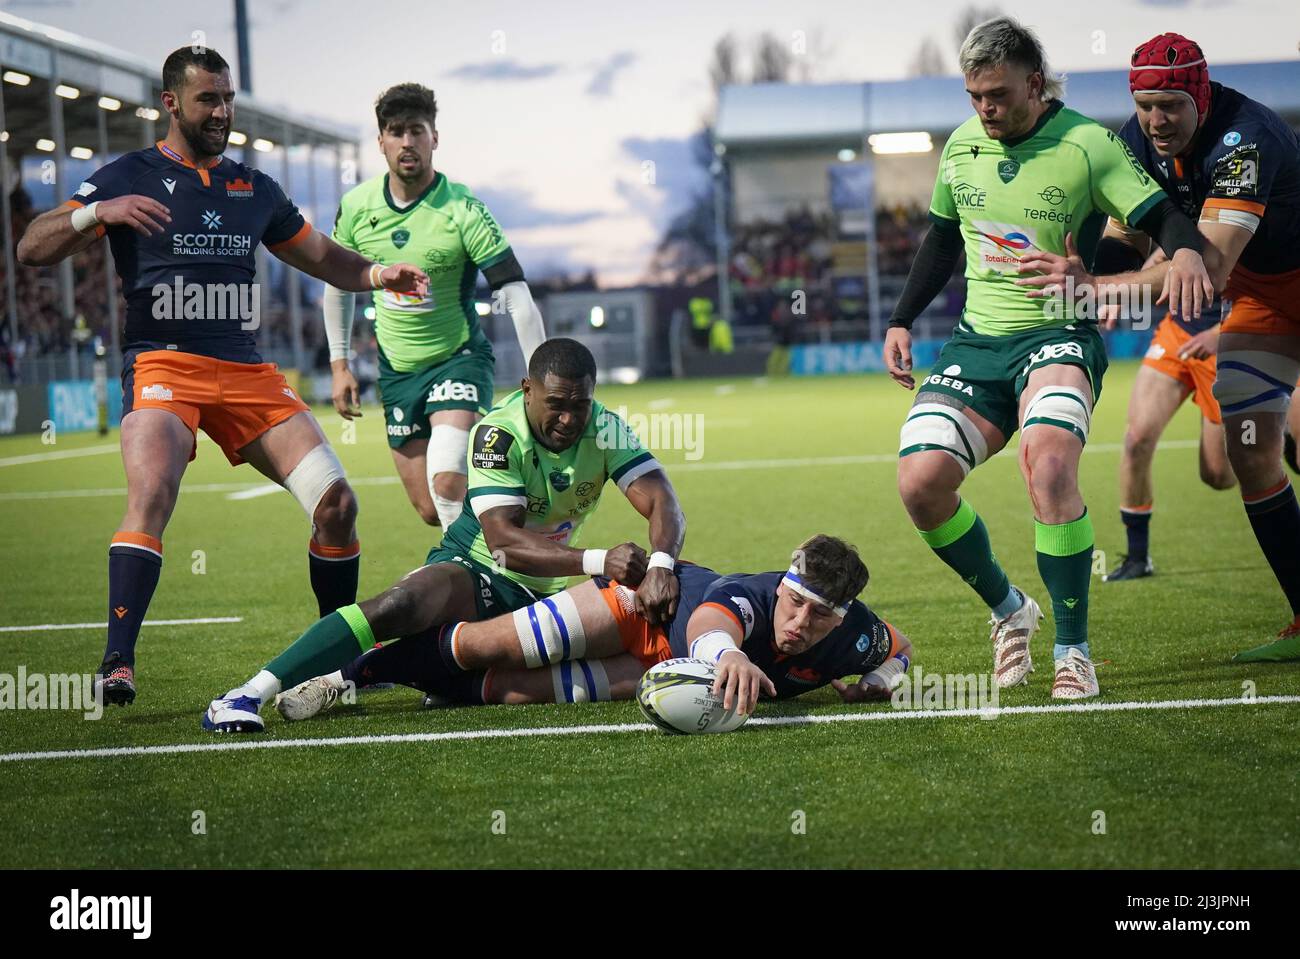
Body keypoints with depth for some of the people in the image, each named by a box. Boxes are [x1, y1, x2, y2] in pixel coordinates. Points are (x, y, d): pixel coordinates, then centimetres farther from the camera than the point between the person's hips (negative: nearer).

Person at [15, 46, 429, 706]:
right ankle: (117, 664, -31)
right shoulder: (129, 177, 4)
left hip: (248, 372, 5)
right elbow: (33, 249, -5)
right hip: (162, 363, -5)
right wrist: (98, 212, -24)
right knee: (151, 493, -31)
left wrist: (380, 274, 7)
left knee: (336, 502, -6)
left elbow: (323, 259, 29)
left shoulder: (254, 188, 18)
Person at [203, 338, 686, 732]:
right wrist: (597, 561, -41)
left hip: (548, 590, 8)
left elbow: (663, 505, -16)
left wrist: (660, 565, -39)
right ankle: (248, 694, -41)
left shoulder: (605, 429, -7)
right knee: (406, 602, -36)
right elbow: (503, 541, -31)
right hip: (477, 570, -8)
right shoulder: (499, 434, -21)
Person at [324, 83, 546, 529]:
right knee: (431, 511, 6)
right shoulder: (356, 207, -4)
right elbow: (338, 283, 14)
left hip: (459, 359, -5)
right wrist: (340, 364, 12)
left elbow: (518, 300, -20)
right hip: (396, 370, 5)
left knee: (448, 483, -27)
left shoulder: (463, 210, -18)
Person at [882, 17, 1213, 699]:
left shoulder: (1088, 145, -10)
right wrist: (901, 321, 15)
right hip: (977, 338, 5)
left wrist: (1184, 251, -38)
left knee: (1048, 460, -33)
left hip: (1058, 336, -5)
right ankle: (1008, 611, 13)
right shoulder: (962, 144, 7)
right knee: (920, 482, -14)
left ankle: (1073, 650, -18)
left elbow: (1161, 216, -15)